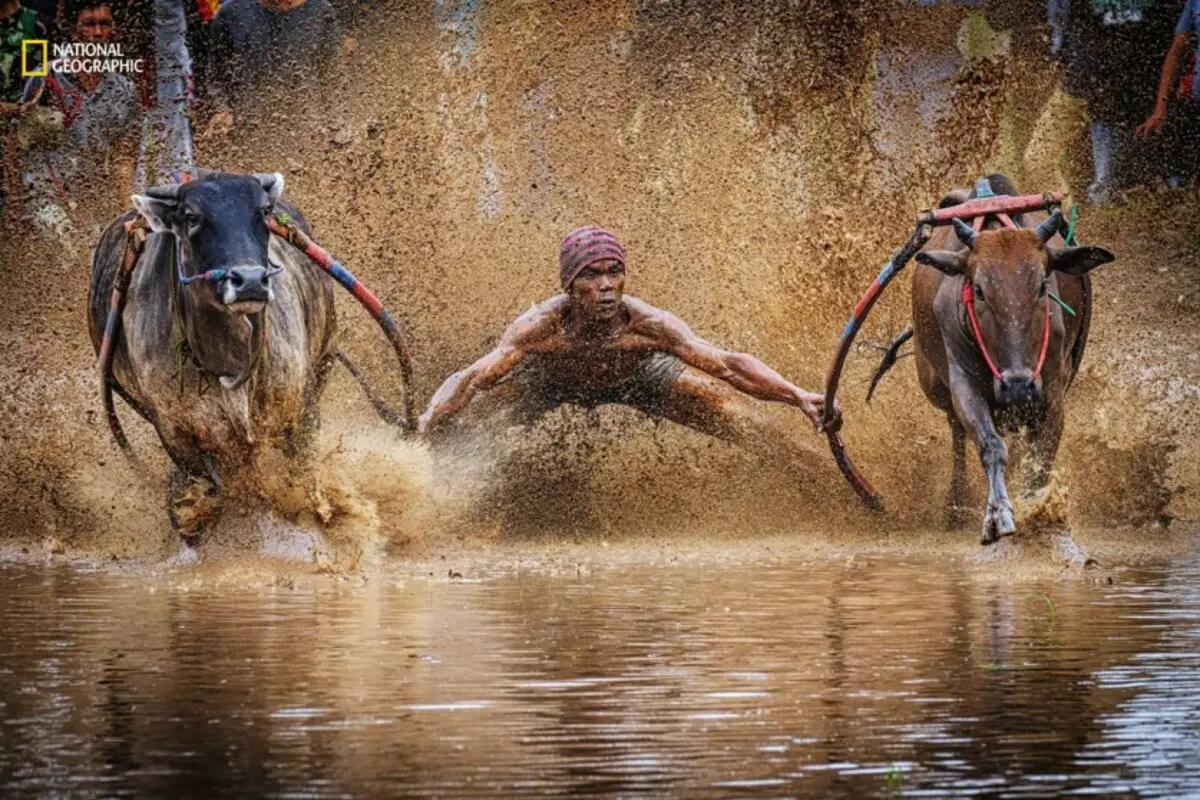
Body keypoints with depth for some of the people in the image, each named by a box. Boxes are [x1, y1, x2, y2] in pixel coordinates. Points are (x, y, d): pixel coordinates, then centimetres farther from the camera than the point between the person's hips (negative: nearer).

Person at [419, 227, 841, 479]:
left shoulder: (646, 323, -39)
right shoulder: (541, 326, -41)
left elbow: (727, 365, -38)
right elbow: (470, 379, -42)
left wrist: (798, 396, -50)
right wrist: (429, 419, -62)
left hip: (633, 374, 1)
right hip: (549, 378, -1)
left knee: (734, 413, -11)